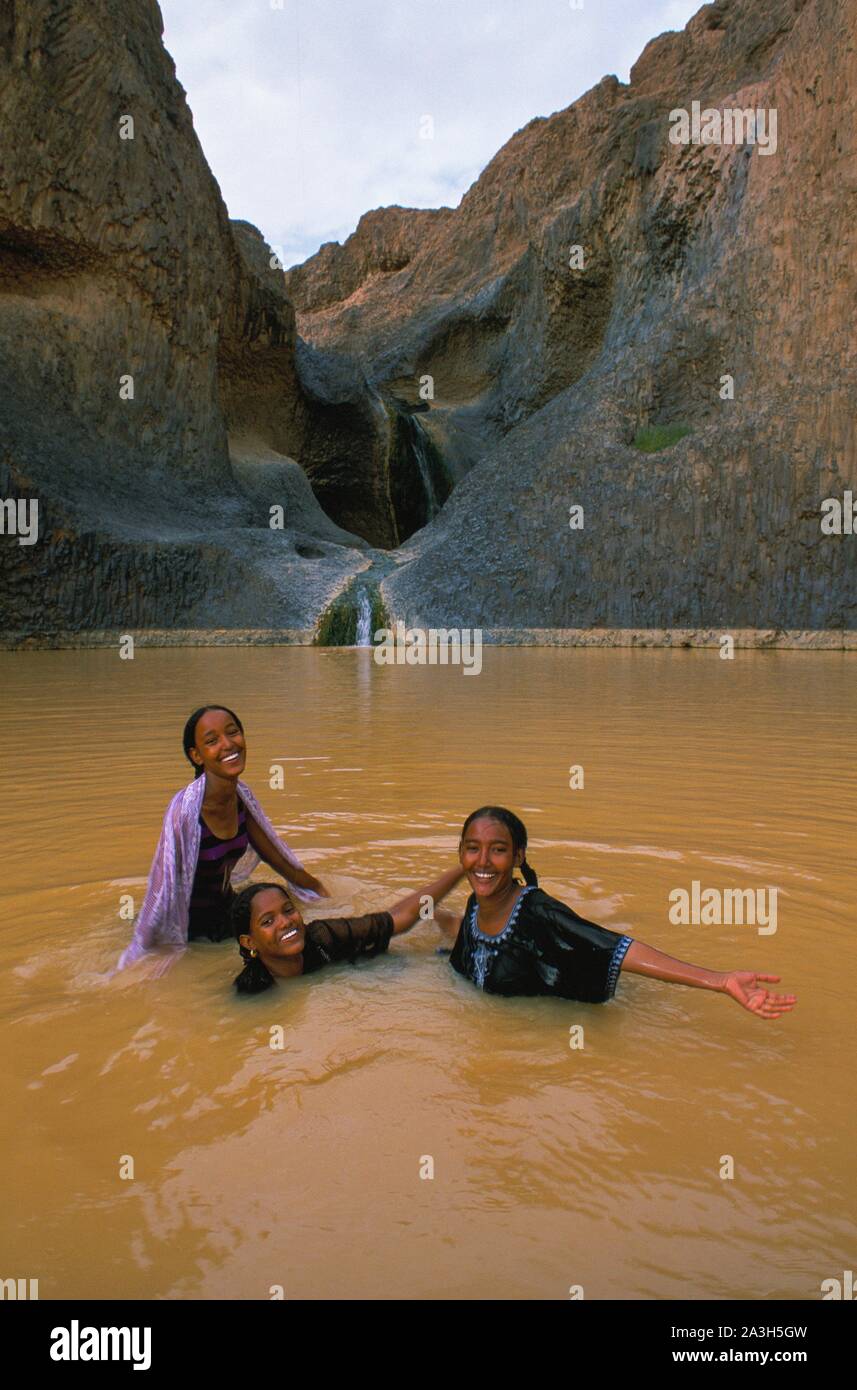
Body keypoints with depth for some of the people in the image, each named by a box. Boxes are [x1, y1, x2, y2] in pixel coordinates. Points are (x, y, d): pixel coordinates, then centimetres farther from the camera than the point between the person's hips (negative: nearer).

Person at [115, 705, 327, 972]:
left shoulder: (240, 794, -9)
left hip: (226, 908, 6)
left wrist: (314, 886, 18)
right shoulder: (185, 808, -29)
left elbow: (270, 849, 6)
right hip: (189, 921, -6)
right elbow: (166, 885, -24)